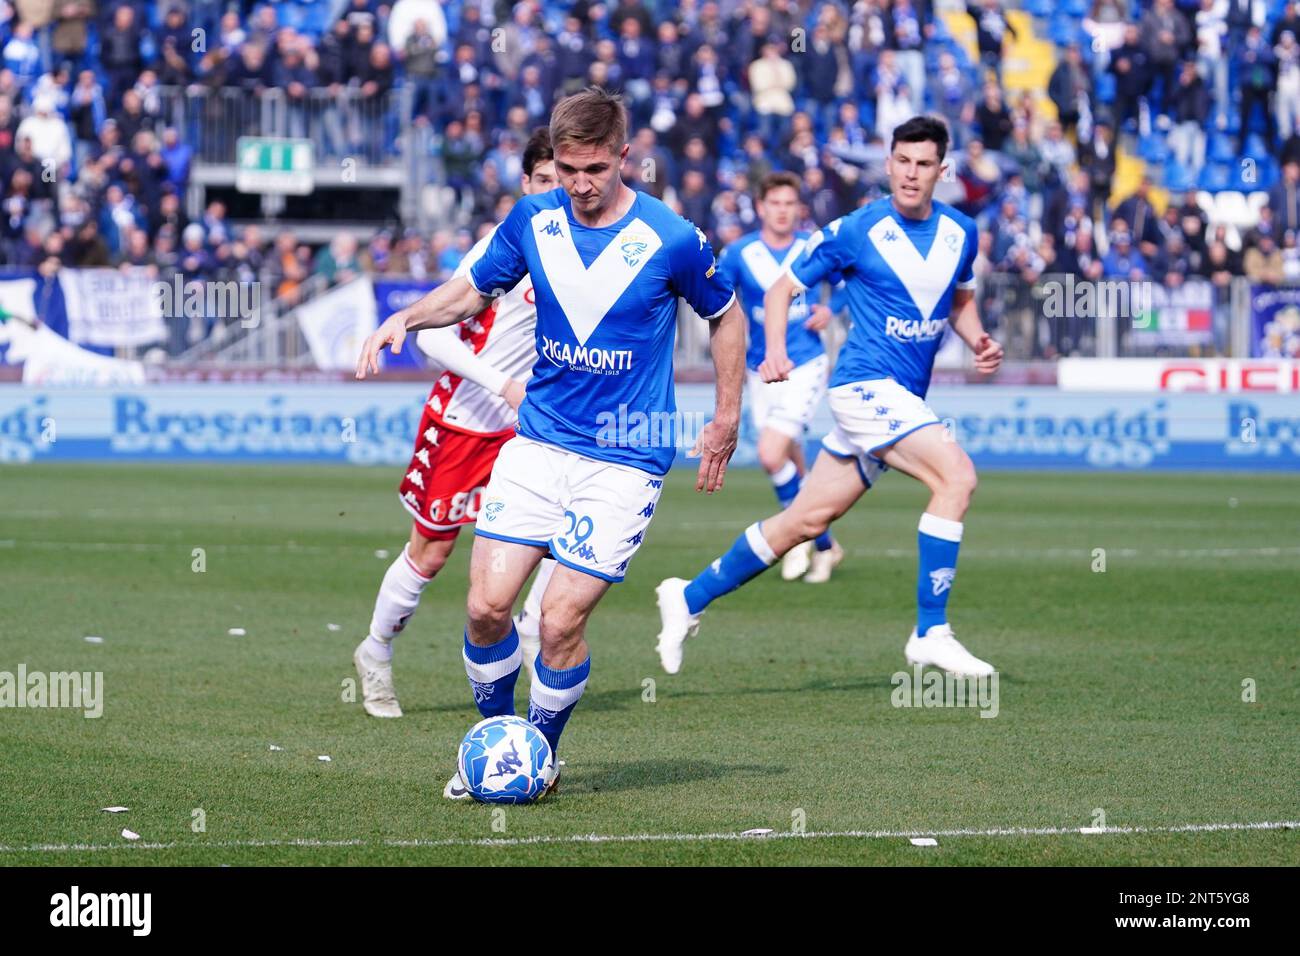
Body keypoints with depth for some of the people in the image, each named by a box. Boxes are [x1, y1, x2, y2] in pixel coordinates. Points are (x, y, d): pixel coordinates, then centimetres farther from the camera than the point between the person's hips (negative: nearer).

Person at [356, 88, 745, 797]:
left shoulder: (671, 239, -12)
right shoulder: (533, 220, -1)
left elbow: (725, 316, 5)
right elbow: (474, 290, 14)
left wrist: (726, 421, 6)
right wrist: (405, 318, -4)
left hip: (624, 459, -4)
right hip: (538, 440, 4)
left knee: (561, 621, -10)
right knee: (487, 606, -5)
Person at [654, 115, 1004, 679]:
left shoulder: (961, 233, 8)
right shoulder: (855, 231, -8)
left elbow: (960, 299, 26)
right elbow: (784, 288, 0)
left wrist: (978, 341, 5)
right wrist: (775, 350, -16)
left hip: (902, 398, 7)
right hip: (867, 384, -7)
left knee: (808, 518, 9)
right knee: (956, 476, -24)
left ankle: (691, 598, 22)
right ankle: (931, 633, -19)